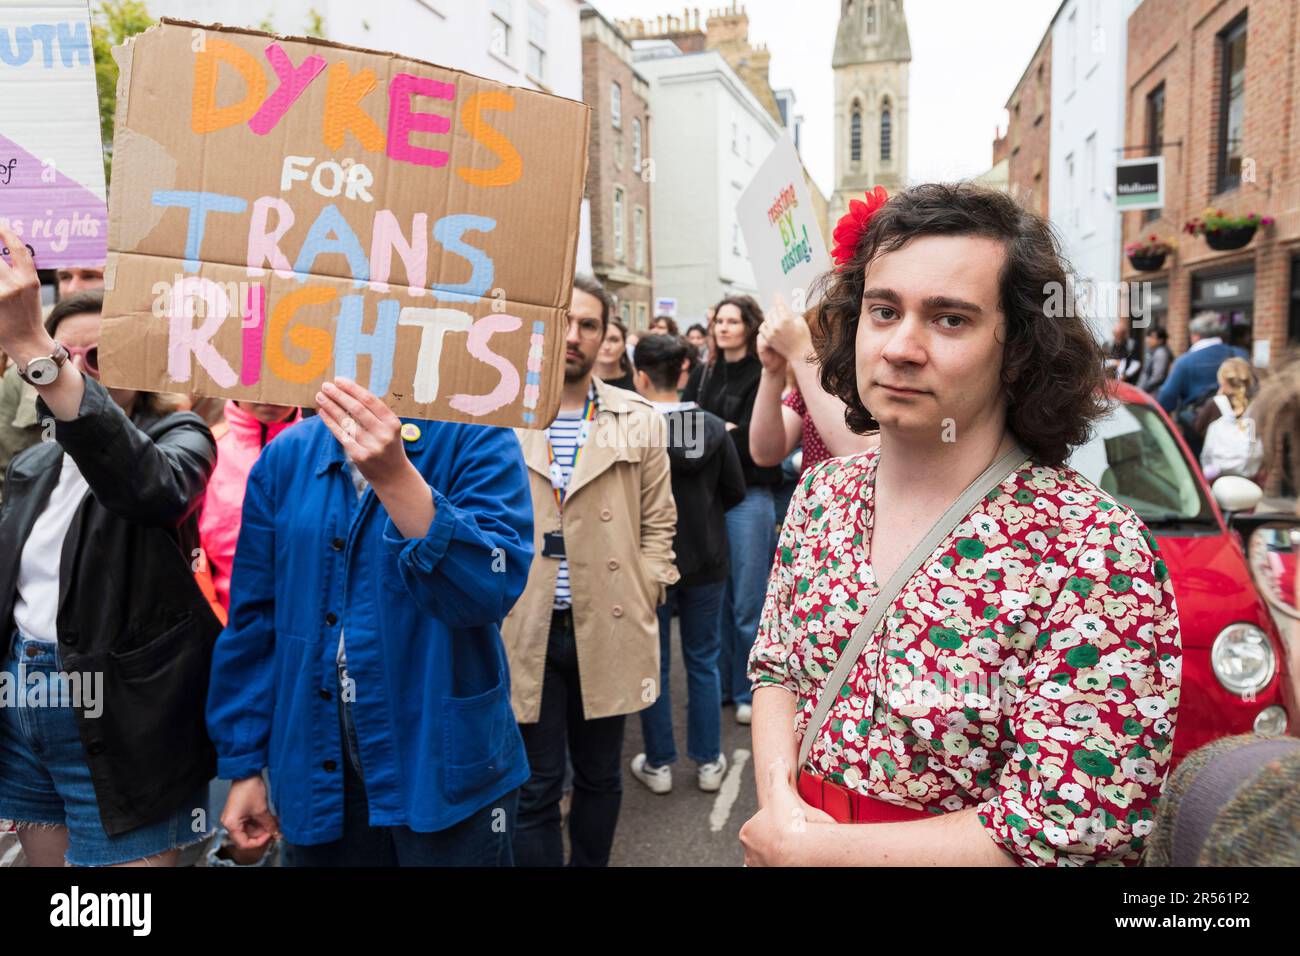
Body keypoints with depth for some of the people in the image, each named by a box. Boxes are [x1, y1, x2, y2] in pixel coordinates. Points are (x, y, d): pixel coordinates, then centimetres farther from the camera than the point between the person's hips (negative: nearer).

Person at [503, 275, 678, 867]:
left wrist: (642, 600, -1)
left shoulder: (639, 421, 4)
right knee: (534, 788, 8)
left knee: (600, 777, 17)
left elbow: (658, 520, 7)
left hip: (609, 629, 2)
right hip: (523, 632, -1)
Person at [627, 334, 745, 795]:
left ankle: (658, 764, 25)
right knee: (703, 660, 16)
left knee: (653, 662, 13)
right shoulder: (713, 427, -8)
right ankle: (708, 761, 26)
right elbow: (736, 491, 0)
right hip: (706, 560, 3)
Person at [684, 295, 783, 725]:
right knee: (714, 597, 13)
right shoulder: (704, 373, 13)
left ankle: (750, 691, 16)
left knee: (748, 603, 2)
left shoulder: (765, 375, -5)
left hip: (749, 495, -5)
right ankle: (720, 683, 27)